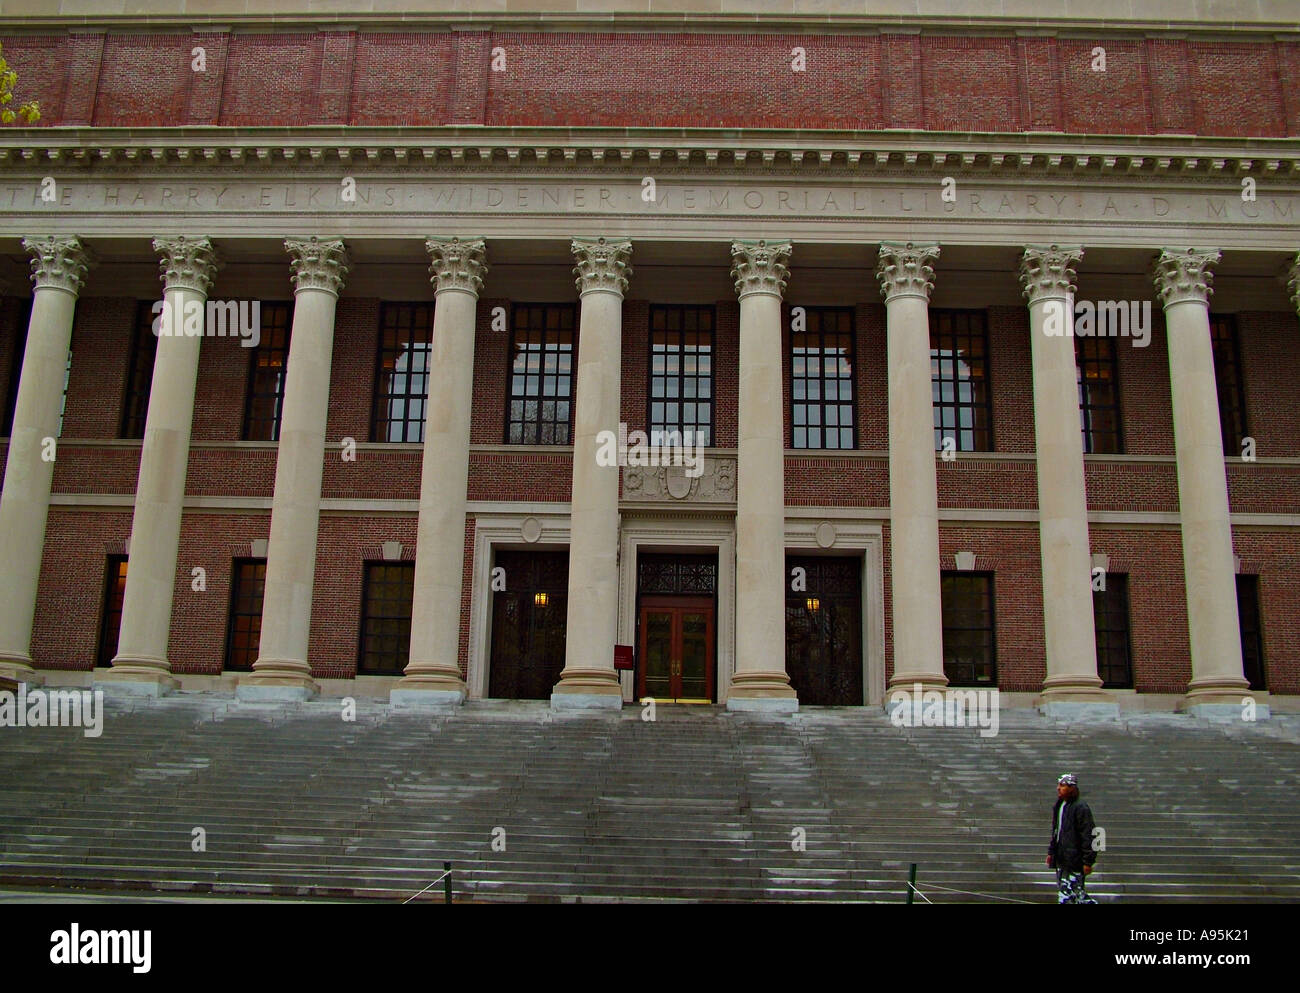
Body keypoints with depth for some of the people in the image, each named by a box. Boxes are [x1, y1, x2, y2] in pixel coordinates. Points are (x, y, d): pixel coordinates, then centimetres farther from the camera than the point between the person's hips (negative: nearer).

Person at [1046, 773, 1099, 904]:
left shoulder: (1081, 808, -13)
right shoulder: (1059, 806, 13)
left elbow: (1088, 836, -15)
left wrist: (1088, 861, -16)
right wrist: (1051, 852, 20)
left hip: (1074, 859, -9)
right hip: (1061, 858, 9)